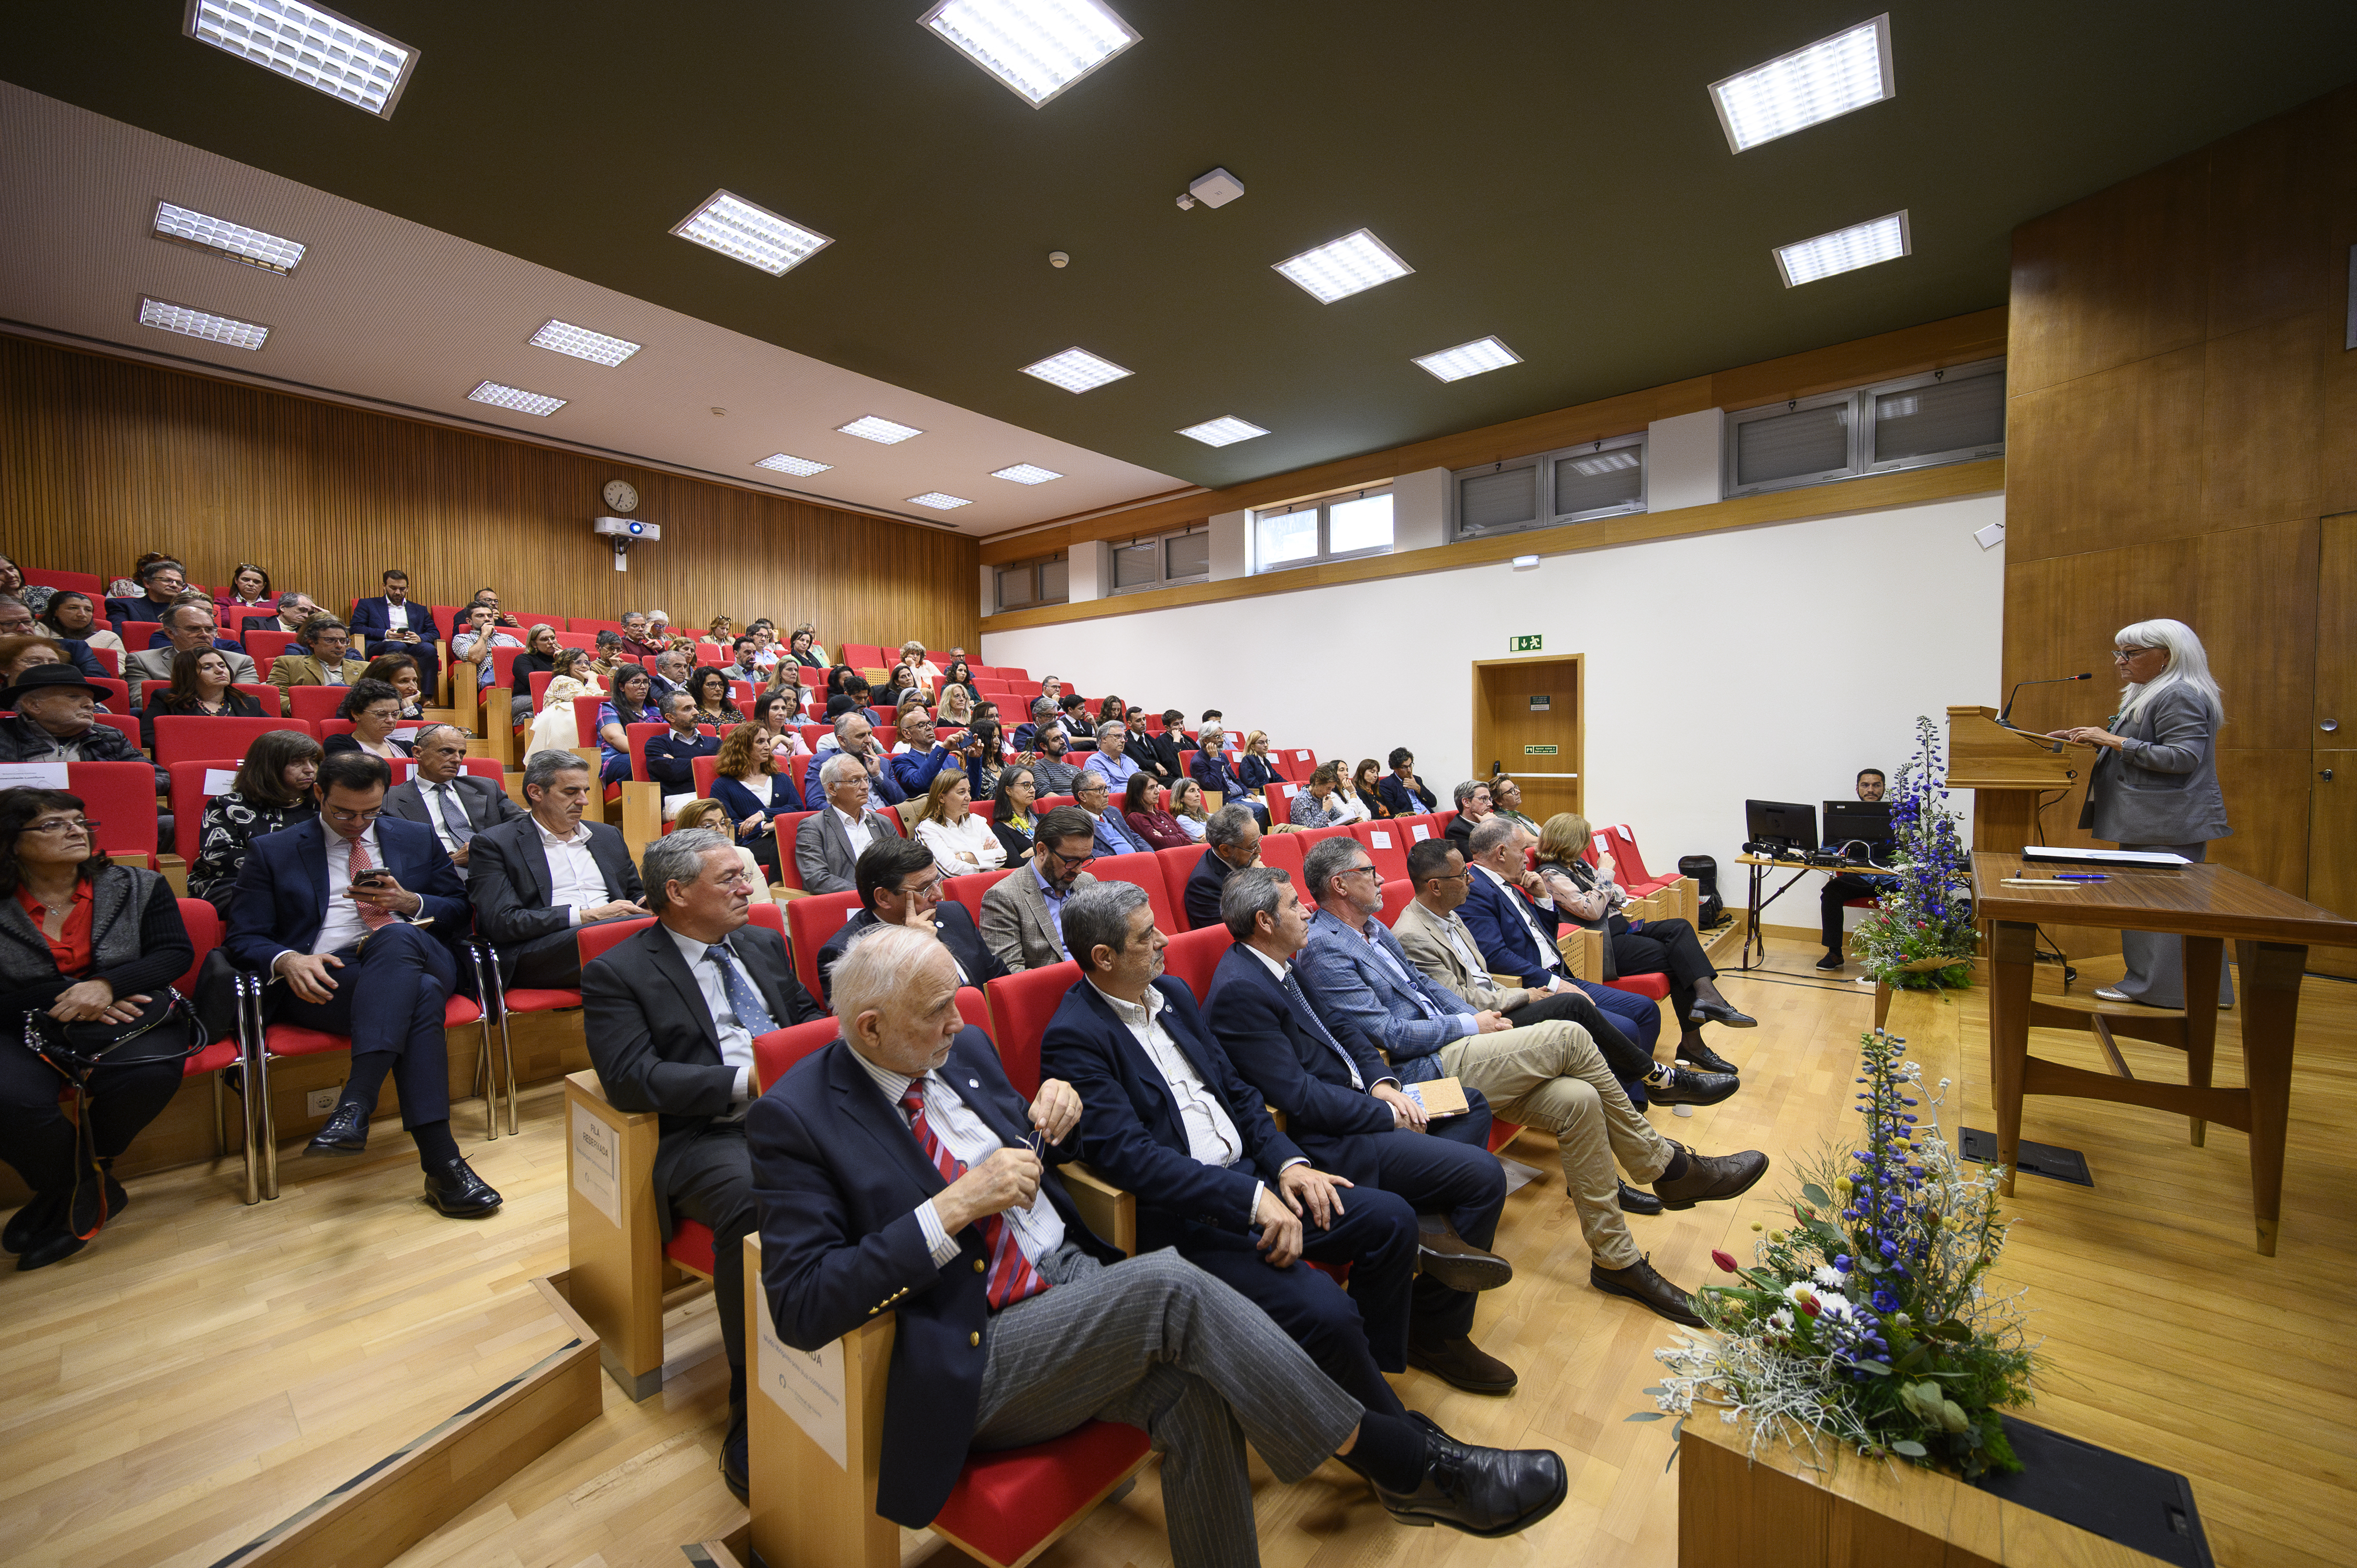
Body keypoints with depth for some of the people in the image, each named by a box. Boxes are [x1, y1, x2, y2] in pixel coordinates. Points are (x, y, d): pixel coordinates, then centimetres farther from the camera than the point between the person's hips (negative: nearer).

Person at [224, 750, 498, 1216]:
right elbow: (244, 937, 9)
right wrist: (289, 960, -14)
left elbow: (460, 912, 19)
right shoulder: (272, 852, 16)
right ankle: (442, 1164, -41)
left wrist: (408, 902, -4)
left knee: (397, 936, -38)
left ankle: (355, 1104, -43)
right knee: (417, 998, -37)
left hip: (417, 958, 2)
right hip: (325, 979, -2)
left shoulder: (417, 839, 21)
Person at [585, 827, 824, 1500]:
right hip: (705, 1136, -4)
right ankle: (753, 1419, -17)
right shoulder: (616, 973, 3)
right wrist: (745, 1080, -17)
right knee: (753, 1205, -36)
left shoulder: (764, 944, 21)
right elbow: (631, 1080, -9)